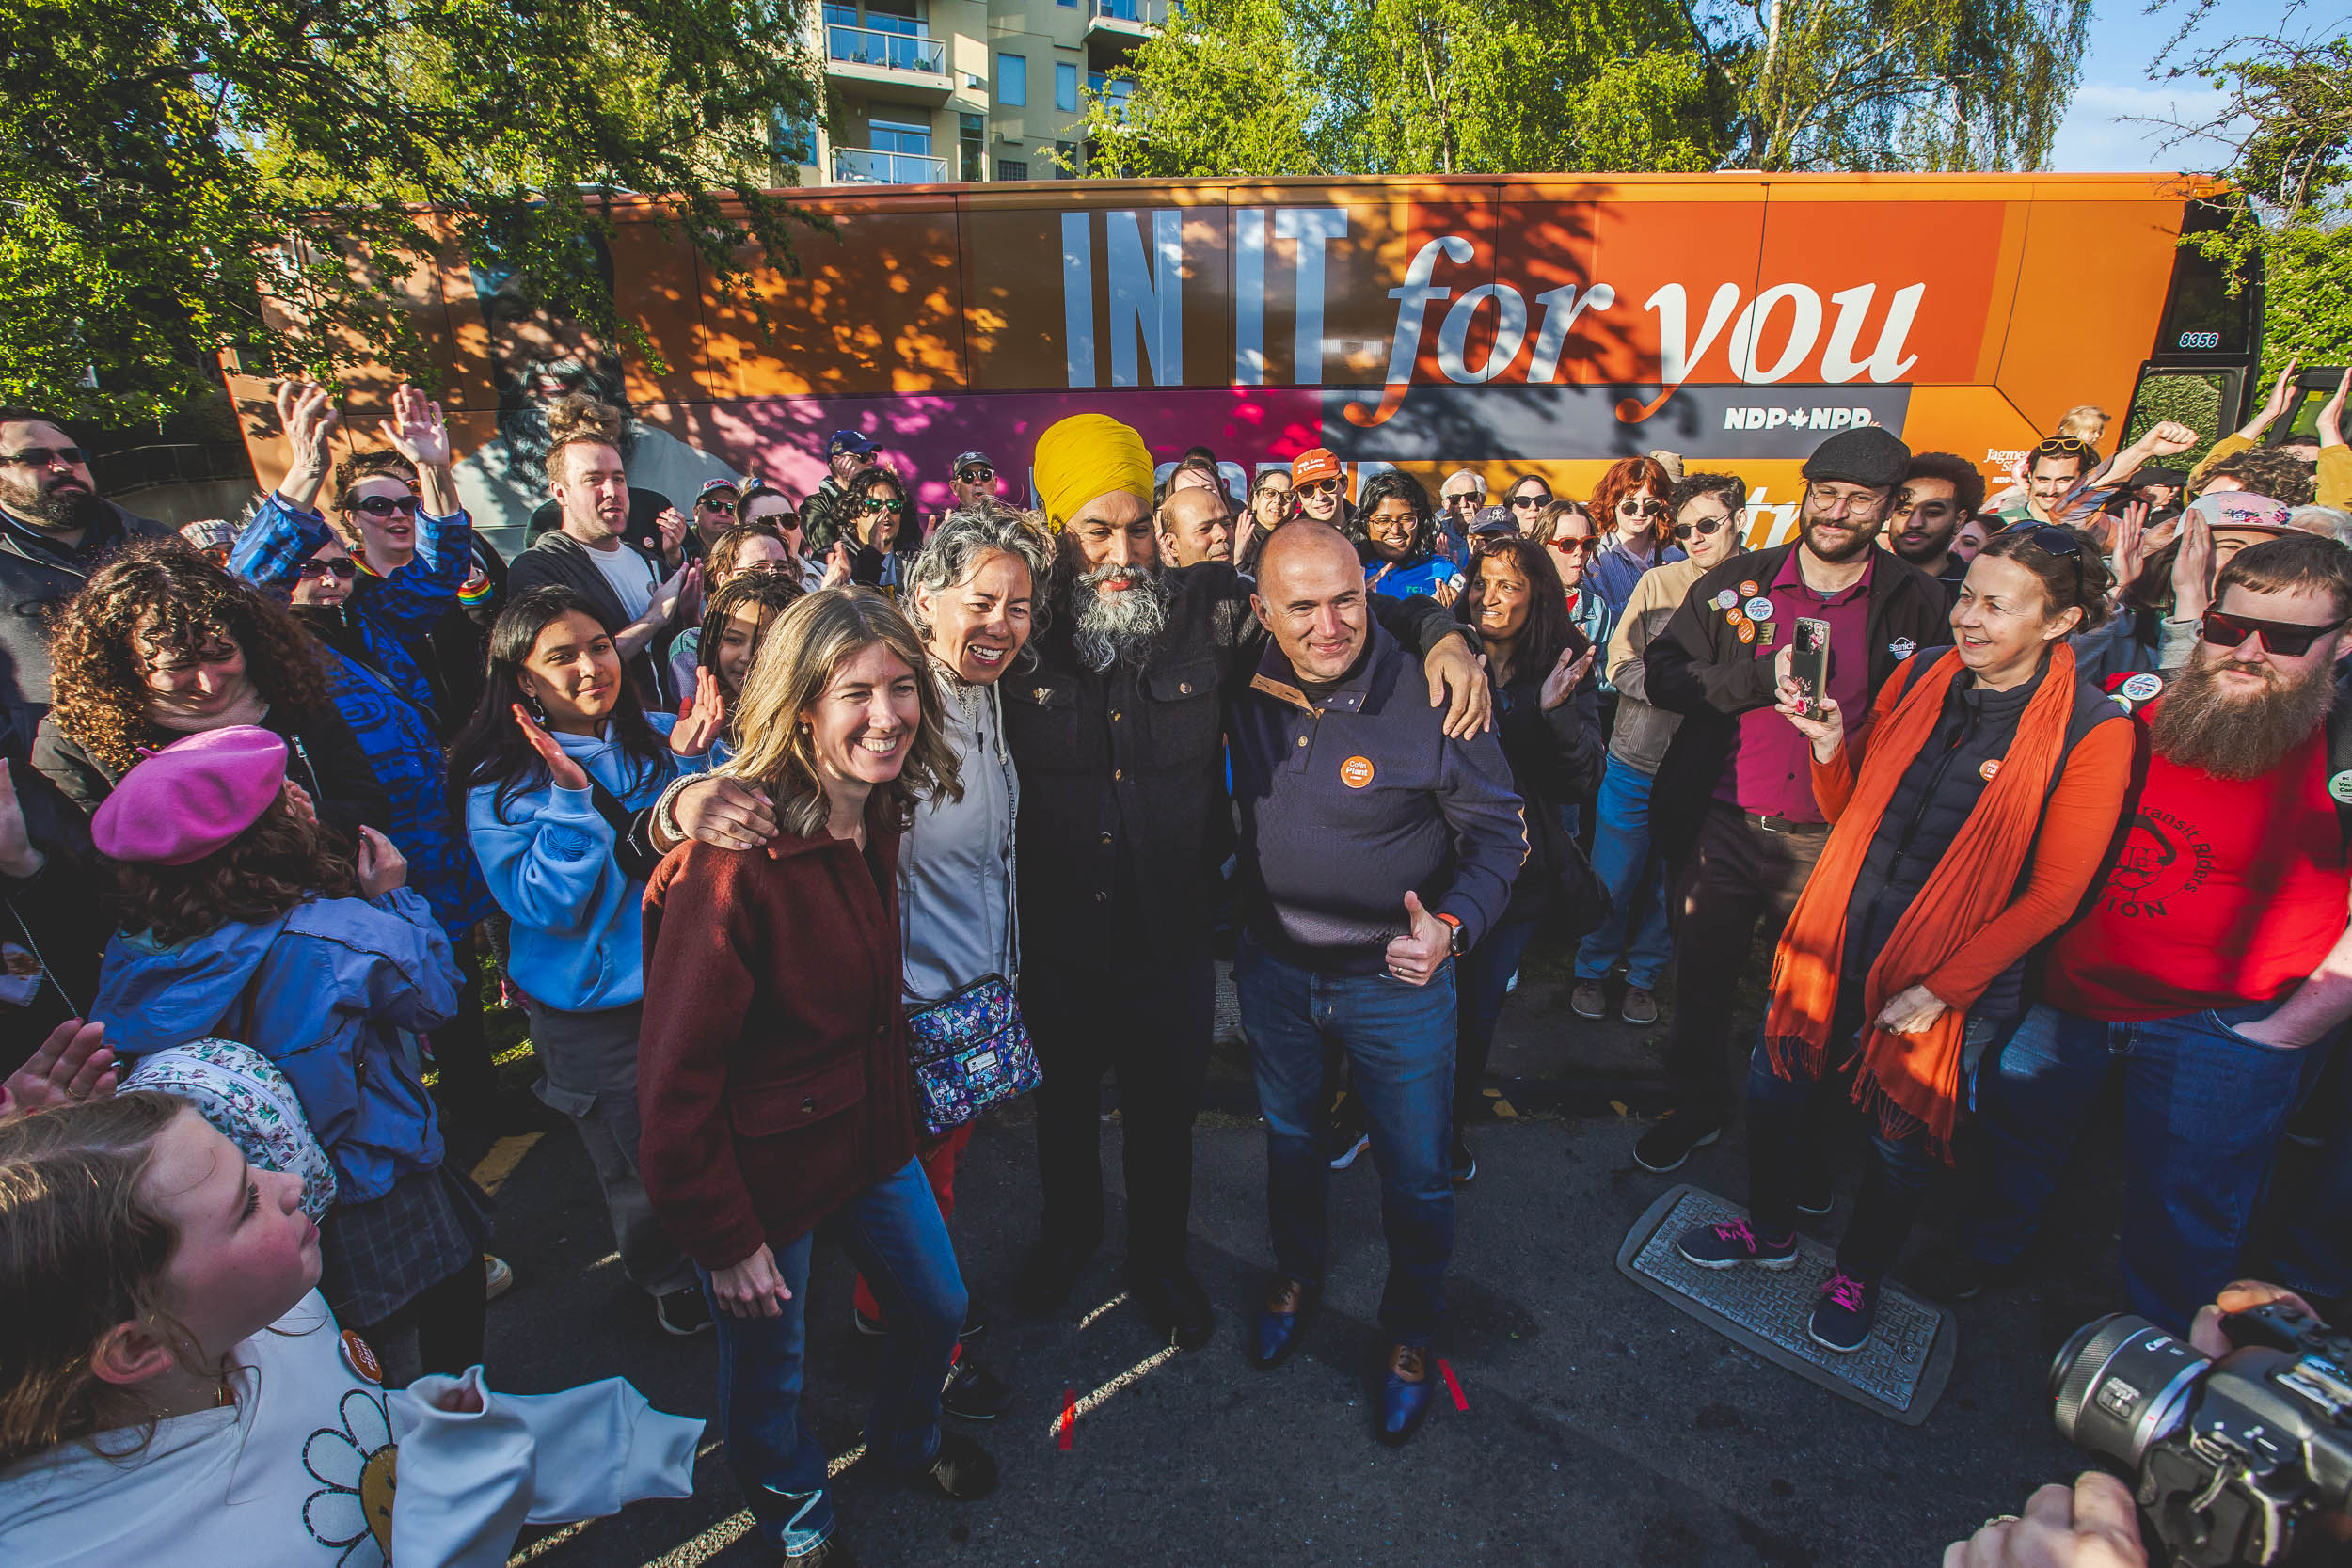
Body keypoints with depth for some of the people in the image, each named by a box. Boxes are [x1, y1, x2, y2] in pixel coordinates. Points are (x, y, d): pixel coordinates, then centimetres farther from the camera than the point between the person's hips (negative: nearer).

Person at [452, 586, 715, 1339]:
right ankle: (672, 1283, 44)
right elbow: (546, 906, -18)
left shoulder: (659, 736, -2)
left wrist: (690, 763, -19)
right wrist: (571, 796, -26)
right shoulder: (499, 781, -10)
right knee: (644, 1164, 14)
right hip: (593, 1014, -2)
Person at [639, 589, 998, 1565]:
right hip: (766, 1173, -6)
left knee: (938, 1310, 23)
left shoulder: (877, 823, -6)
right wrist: (724, 1238, -18)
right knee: (767, 1366, 20)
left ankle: (906, 1439, 56)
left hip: (873, 1138, 7)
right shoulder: (732, 860, -29)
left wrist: (896, 1105, 11)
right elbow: (678, 1075, -24)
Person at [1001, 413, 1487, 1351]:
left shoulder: (1207, 610, -12)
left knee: (1166, 1109, 21)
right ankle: (1068, 1231, 57)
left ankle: (1158, 1260, 50)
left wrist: (1439, 632, -12)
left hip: (1172, 935, 0)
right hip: (1054, 937, 1)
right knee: (1064, 1101, 25)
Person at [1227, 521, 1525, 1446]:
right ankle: (1297, 1274, 55)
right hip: (1273, 969, 4)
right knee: (1289, 1139, 26)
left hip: (1396, 981, -3)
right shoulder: (1247, 685, -12)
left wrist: (1451, 926, -30)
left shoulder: (1426, 697, -22)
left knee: (1417, 1177, 15)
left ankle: (1411, 1335, 43)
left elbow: (1500, 830, -13)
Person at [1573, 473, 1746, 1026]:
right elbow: (1621, 665, -3)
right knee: (1614, 877, 8)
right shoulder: (1658, 583, -1)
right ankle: (1593, 970, 28)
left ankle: (1644, 976, 32)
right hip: (1637, 761, 0)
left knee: (1672, 882, 13)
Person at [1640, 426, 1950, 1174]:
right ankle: (1697, 1107, 36)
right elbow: (1663, 675, -4)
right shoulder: (1735, 582, 1)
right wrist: (1765, 675, -17)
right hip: (1722, 827, 1)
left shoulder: (1917, 602, 0)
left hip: (1833, 842, 0)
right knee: (1701, 976, 13)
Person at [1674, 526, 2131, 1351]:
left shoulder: (2093, 732, -13)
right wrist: (1829, 744, -13)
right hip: (1837, 939, 4)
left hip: (1952, 980, -4)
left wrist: (1939, 989, -15)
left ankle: (1858, 1274, 43)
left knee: (1901, 1142, 15)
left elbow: (2052, 894, -12)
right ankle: (1770, 1230, 42)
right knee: (1776, 1088, 15)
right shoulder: (1919, 675, -1)